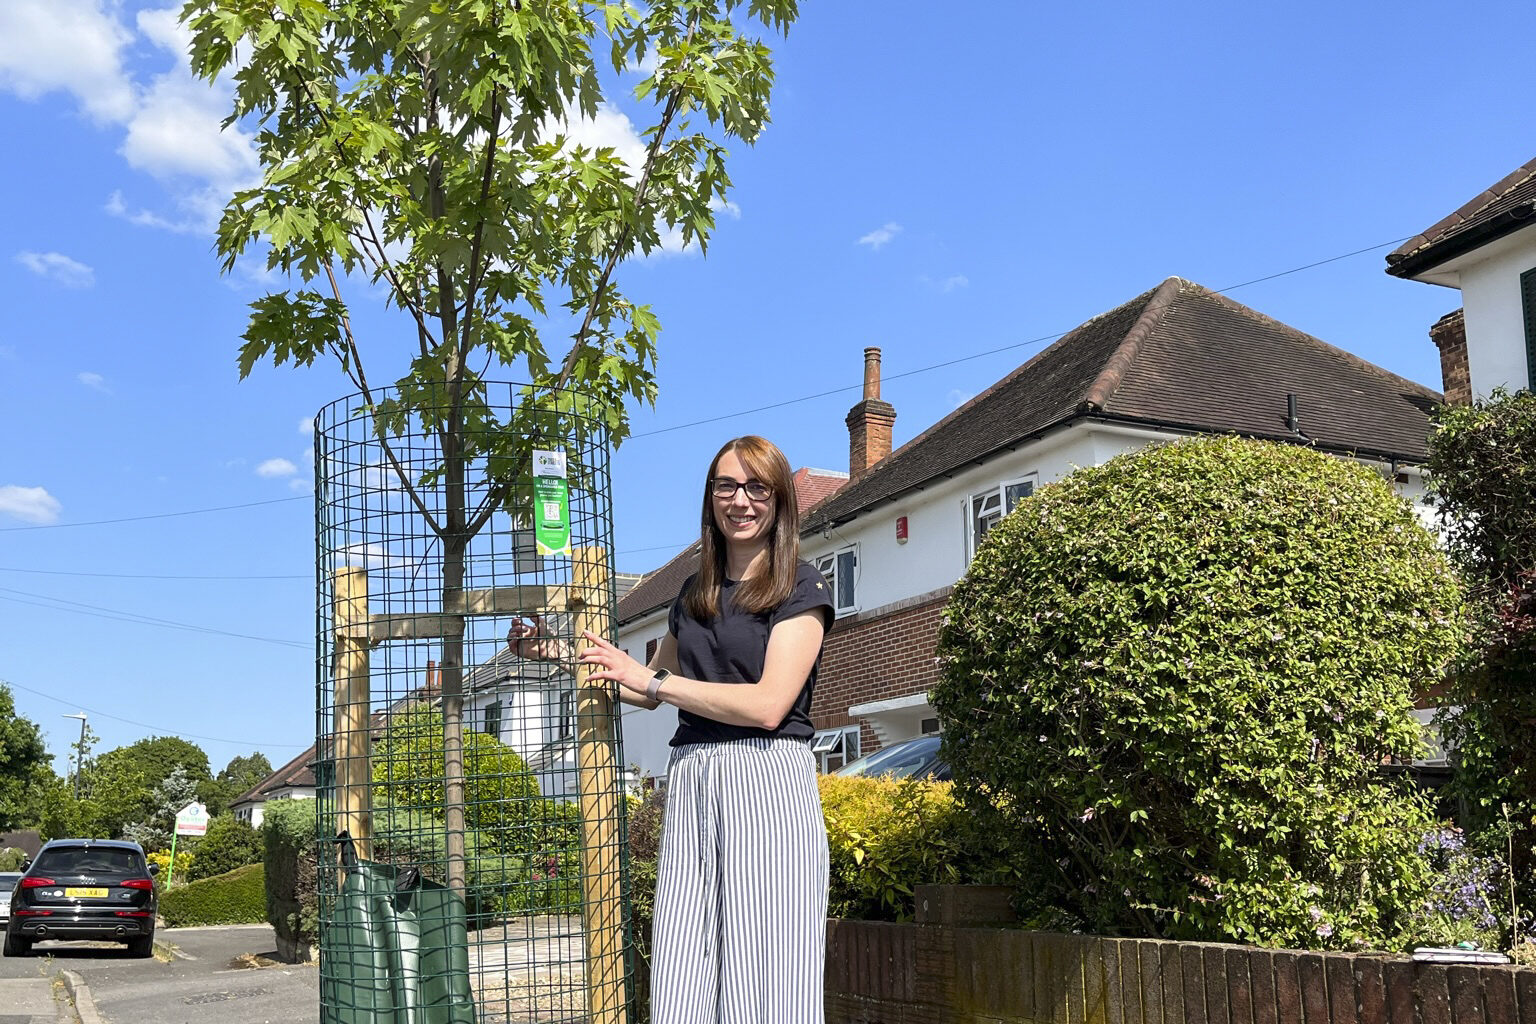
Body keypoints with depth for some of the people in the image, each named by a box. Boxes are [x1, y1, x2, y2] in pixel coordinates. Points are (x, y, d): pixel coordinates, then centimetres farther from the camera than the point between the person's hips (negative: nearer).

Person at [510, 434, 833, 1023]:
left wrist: (653, 679, -10)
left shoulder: (800, 587, 1)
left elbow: (768, 705, -11)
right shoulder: (695, 593, 19)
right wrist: (556, 654, 19)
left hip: (766, 778, -5)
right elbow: (647, 690, 29)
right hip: (691, 781, 5)